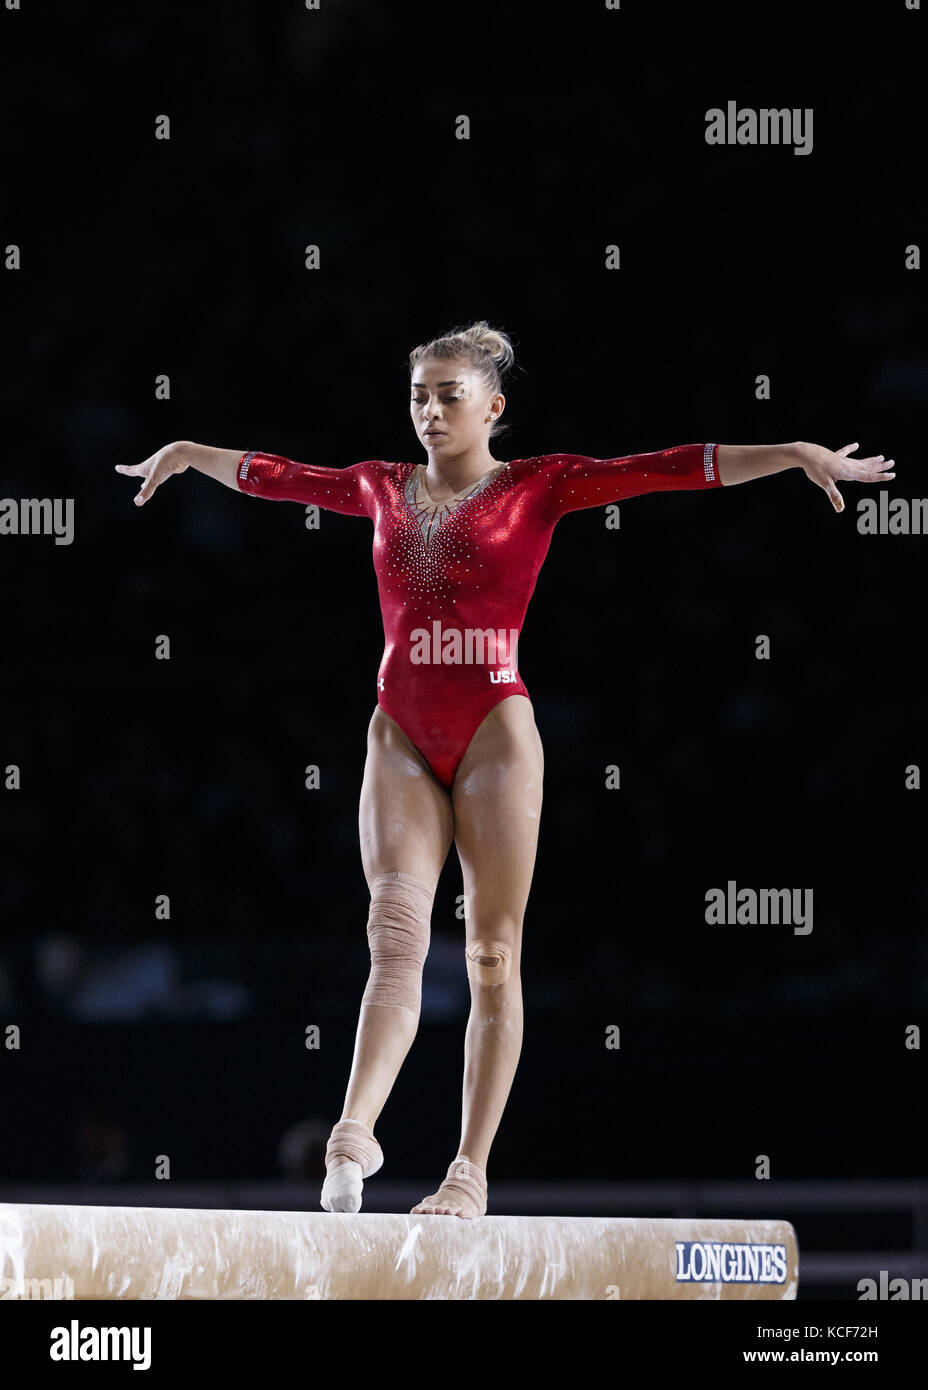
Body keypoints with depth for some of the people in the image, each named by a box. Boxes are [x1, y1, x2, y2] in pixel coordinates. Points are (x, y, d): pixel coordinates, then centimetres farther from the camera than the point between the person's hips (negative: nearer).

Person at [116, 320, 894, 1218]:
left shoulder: (536, 488, 2)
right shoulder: (383, 490, 14)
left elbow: (663, 470, -6)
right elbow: (274, 475, 30)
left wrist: (797, 455, -14)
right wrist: (188, 455, 44)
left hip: (493, 732, -3)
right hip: (401, 738, 3)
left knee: (493, 956, -1)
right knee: (396, 929, -14)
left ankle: (471, 1168, -2)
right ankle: (356, 1128, -30)